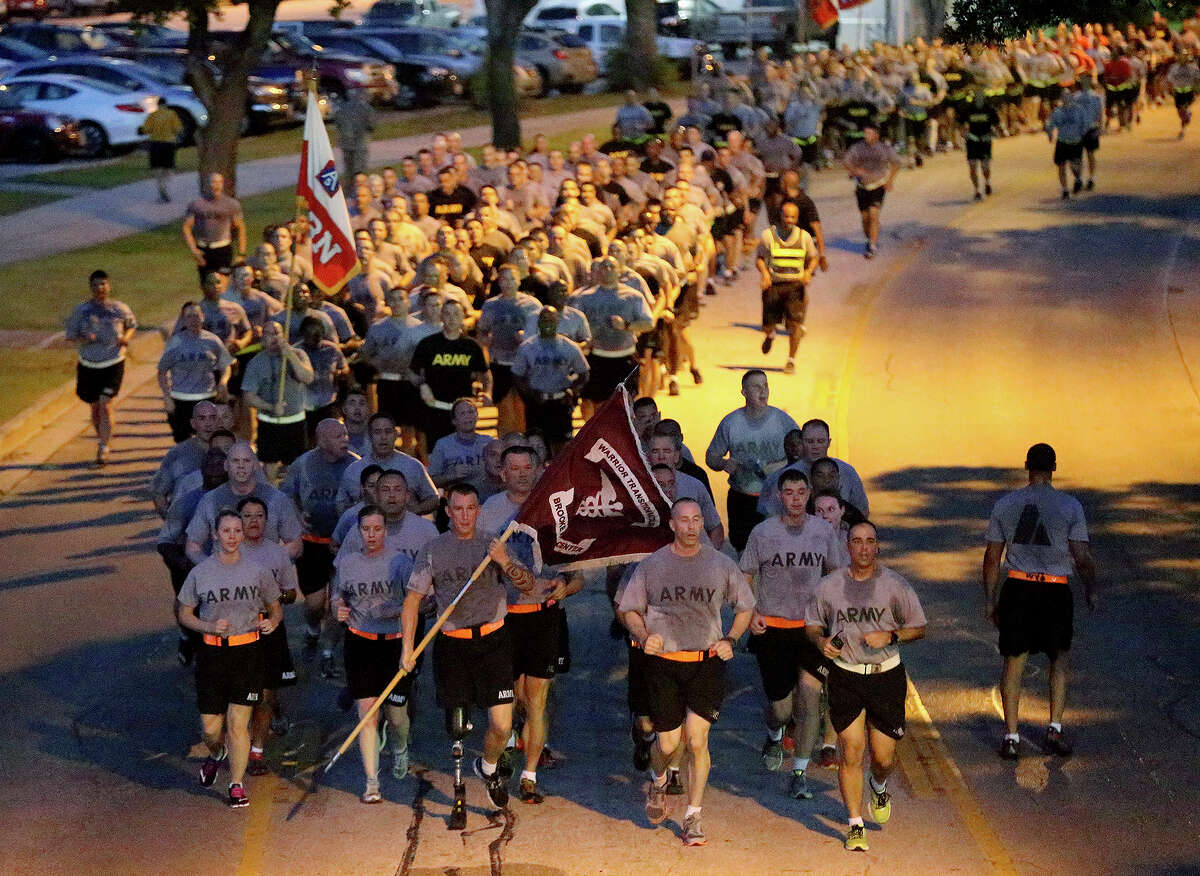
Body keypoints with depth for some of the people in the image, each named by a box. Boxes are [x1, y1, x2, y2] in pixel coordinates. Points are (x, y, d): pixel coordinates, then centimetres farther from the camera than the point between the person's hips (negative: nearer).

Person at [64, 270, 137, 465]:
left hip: (113, 364, -2)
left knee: (105, 405, -13)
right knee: (95, 407, 13)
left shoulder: (119, 308, -2)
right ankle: (103, 438, 36)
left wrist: (126, 338, -6)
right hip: (89, 365, 2)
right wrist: (85, 339, -18)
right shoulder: (81, 310, -3)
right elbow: (70, 334, 2)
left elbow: (132, 325, 15)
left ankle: (103, 448, -8)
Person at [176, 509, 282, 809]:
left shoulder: (258, 572, 2)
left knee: (238, 722, -7)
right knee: (211, 728, 3)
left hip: (248, 652, -1)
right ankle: (216, 755, 39)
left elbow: (276, 608, 14)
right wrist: (209, 627, -10)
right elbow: (185, 614, 8)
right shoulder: (200, 573, 1)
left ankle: (236, 784, 6)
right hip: (212, 653, 1)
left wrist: (271, 622, -8)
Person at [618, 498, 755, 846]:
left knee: (697, 740, -10)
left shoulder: (721, 564, 4)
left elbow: (745, 607, 17)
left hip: (706, 663, 0)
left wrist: (729, 640, 2)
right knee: (667, 743, 2)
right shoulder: (652, 565, 2)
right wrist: (644, 636, -8)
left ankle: (693, 816, 2)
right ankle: (658, 782, 38)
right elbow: (630, 609, 11)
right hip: (663, 663, 0)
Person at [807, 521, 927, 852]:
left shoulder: (894, 585, -1)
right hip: (845, 677, 0)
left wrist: (890, 636, -13)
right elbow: (811, 624, 14)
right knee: (851, 752, -6)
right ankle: (855, 826, 6)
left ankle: (879, 788, 41)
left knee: (883, 756, 4)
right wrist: (821, 641, -8)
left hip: (886, 676, 0)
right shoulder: (830, 585, 2)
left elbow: (918, 628, 5)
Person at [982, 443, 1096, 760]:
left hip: (1017, 590, 1)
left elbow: (992, 558, 4)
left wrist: (990, 600, 12)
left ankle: (1011, 737, 7)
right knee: (1059, 661, 16)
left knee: (1014, 662, 9)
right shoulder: (1070, 506, -6)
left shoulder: (1005, 505, 1)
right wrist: (1090, 591, 11)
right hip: (1056, 592, -1)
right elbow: (1082, 558, -6)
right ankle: (1055, 730, 8)